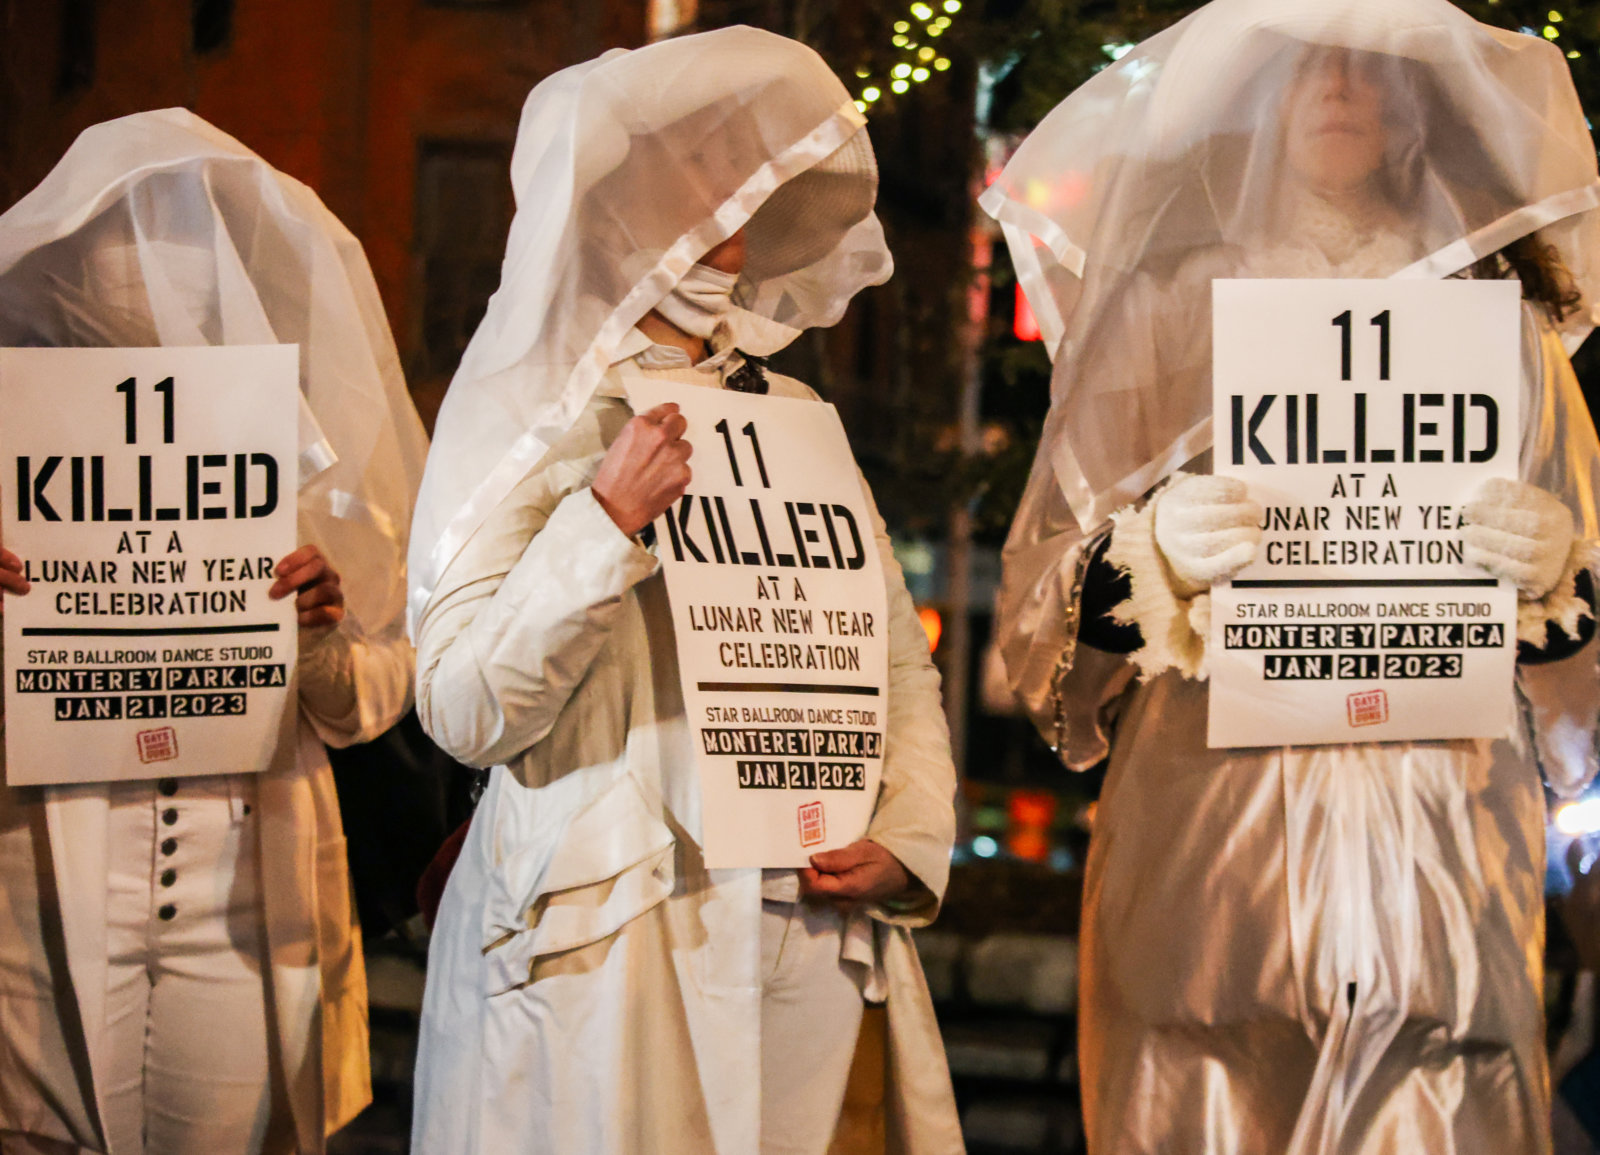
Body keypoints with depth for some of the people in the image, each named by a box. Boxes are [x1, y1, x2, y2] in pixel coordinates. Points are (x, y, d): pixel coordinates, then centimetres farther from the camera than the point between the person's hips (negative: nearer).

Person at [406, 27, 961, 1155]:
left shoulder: (796, 415, 15)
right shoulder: (521, 419, 0)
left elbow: (902, 665, 14)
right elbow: (463, 710, -10)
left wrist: (909, 840, -2)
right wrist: (608, 520, -18)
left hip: (813, 931, 5)